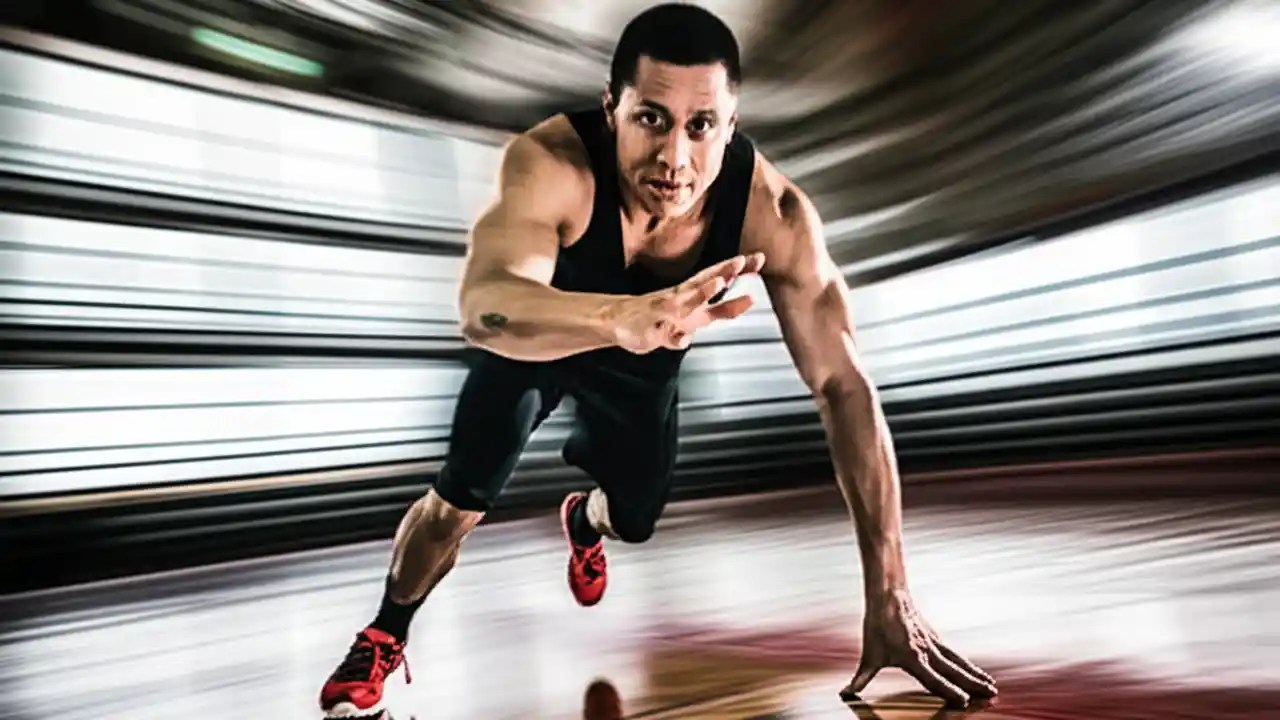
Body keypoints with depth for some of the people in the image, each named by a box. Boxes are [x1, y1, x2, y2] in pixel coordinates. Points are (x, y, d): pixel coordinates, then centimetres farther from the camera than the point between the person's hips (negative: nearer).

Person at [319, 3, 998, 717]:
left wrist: (890, 599, -36)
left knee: (635, 520, 17)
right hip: (532, 338, -2)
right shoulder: (551, 163, -41)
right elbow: (482, 307, -57)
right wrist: (624, 317, -79)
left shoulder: (773, 213, -36)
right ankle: (383, 638, 23)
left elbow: (845, 387, -34)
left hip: (645, 363, 3)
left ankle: (583, 522, 59)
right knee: (458, 503, -11)